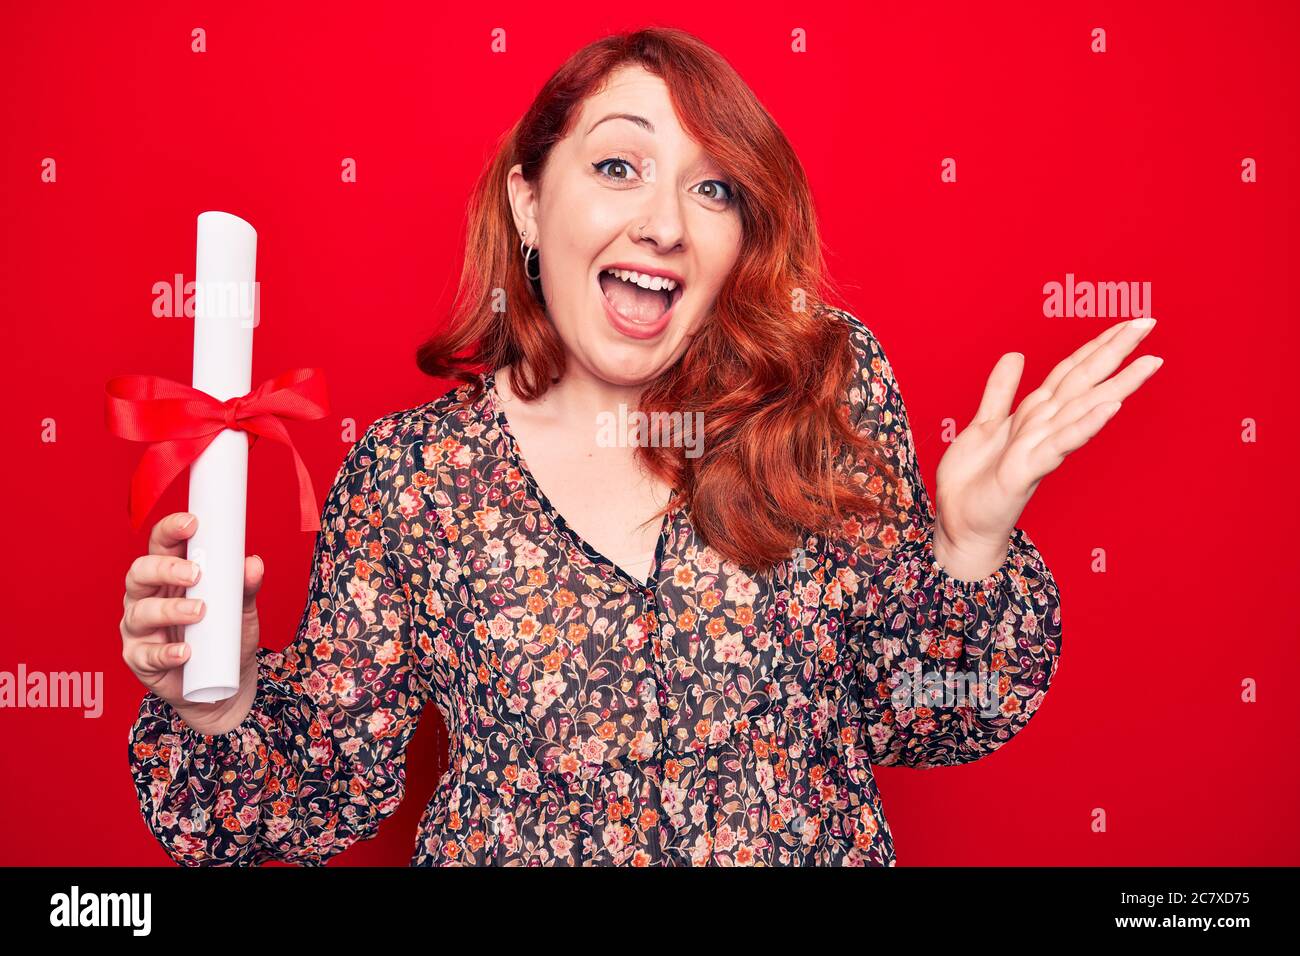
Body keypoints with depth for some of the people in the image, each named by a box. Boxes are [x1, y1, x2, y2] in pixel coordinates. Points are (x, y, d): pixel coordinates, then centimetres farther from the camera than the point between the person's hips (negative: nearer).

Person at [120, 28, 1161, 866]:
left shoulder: (832, 384, -5)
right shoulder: (404, 475, -7)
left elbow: (910, 715, -1)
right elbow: (333, 787, 0)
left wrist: (971, 546, -16)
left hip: (819, 848, 1)